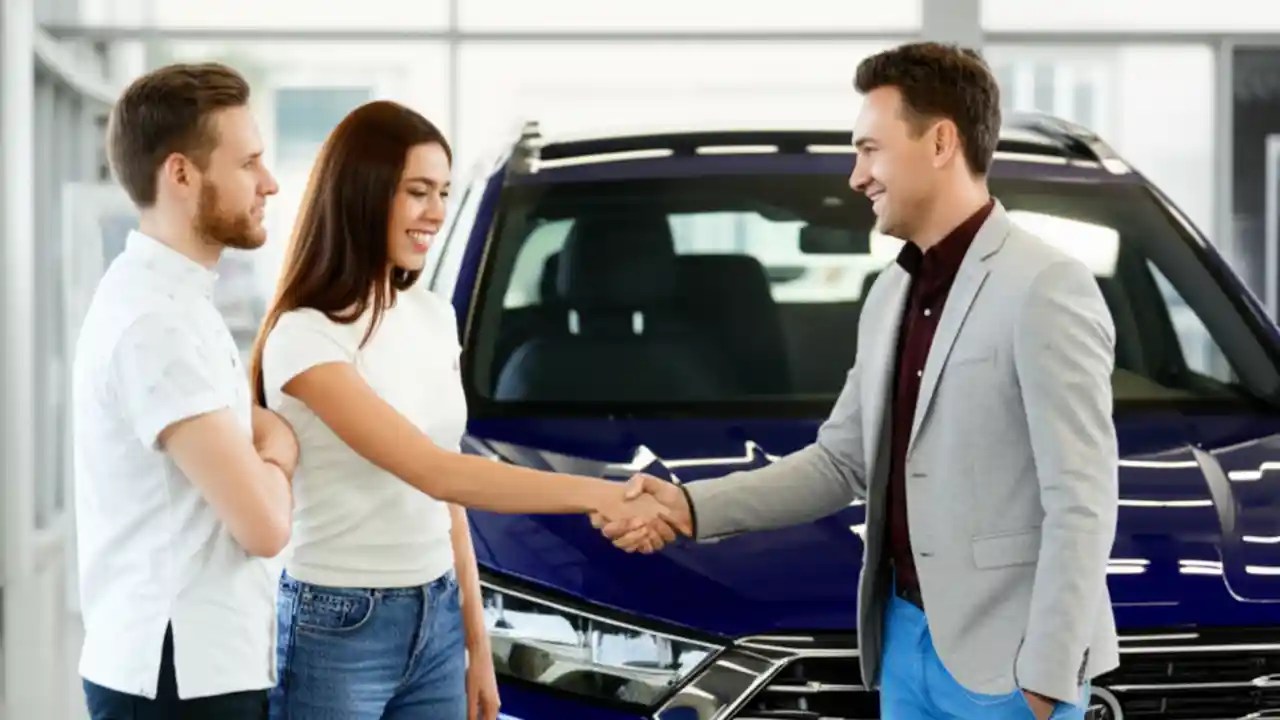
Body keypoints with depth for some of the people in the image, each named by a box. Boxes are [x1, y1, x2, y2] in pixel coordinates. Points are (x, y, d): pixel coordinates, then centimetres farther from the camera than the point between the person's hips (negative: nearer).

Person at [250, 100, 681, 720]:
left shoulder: (433, 318, 8)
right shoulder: (305, 337, -15)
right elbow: (434, 473, -23)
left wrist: (476, 641, 11)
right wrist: (600, 495, -27)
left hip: (435, 626, 7)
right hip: (336, 633, -6)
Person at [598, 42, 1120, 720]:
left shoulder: (1045, 289, -14)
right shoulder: (891, 292, 13)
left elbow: (1081, 504, -17)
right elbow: (840, 461, 15)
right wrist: (692, 506, 2)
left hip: (1004, 657, -8)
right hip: (905, 640, 8)